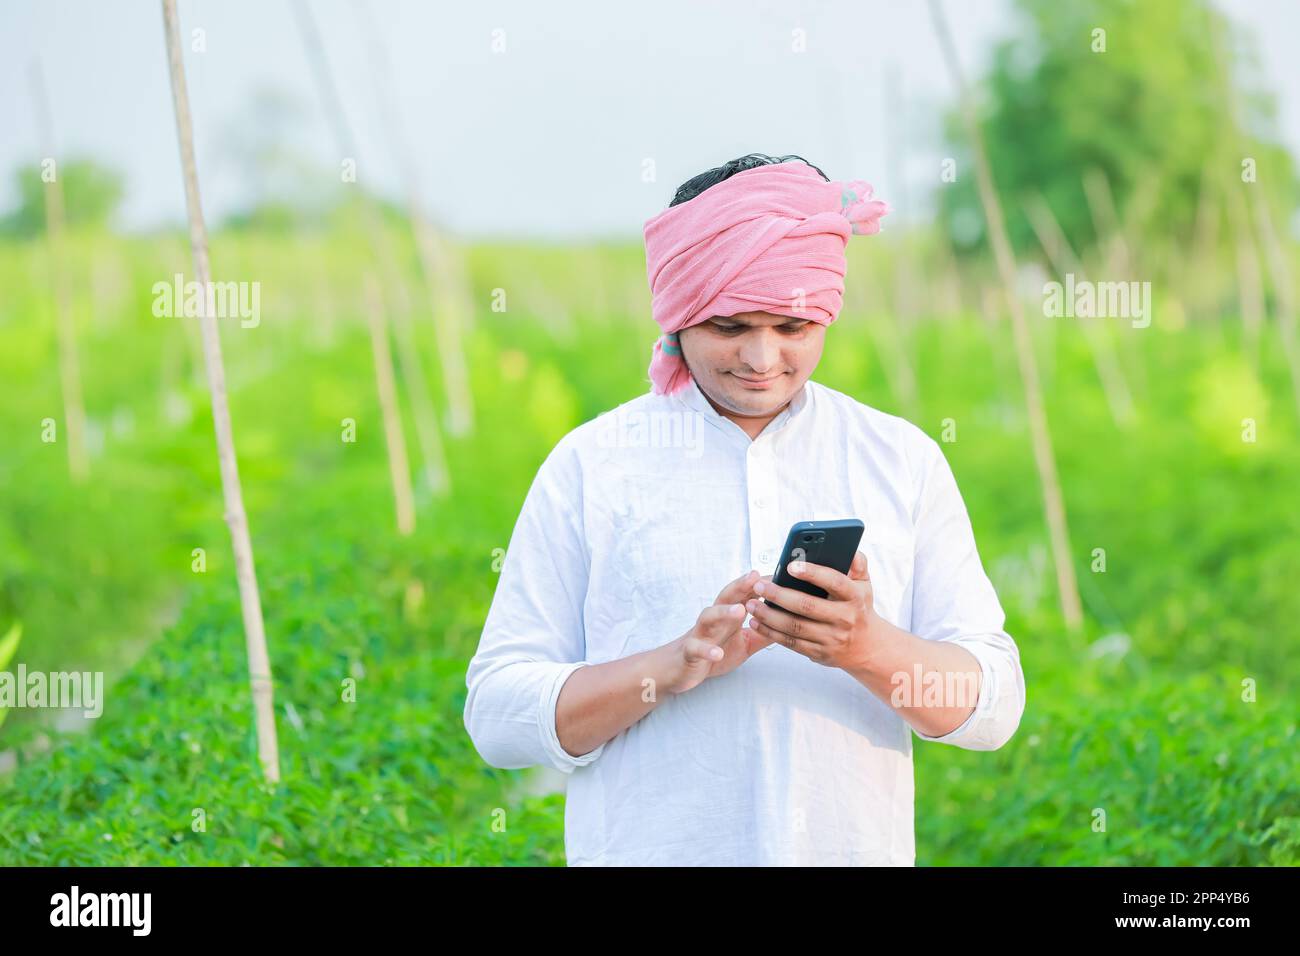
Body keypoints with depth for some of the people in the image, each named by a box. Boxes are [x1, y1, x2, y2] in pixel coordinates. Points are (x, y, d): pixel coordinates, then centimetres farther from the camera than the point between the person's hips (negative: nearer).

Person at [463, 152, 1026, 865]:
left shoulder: (904, 461, 6)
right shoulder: (588, 465, 1)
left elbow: (993, 709, 1)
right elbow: (498, 715, -4)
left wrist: (869, 649, -17)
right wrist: (676, 665, -17)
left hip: (857, 850, 2)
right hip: (645, 853, -2)